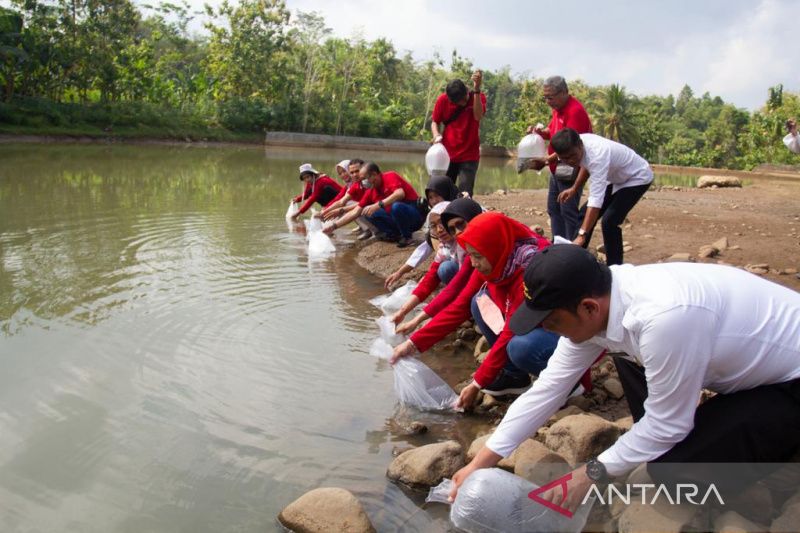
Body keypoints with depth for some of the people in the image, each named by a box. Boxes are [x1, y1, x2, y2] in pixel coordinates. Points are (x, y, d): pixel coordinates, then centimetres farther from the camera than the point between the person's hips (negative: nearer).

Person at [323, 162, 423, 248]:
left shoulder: (390, 176, -14)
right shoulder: (371, 191, 6)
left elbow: (400, 194, -34)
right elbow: (355, 212, 8)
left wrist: (378, 205, -39)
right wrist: (334, 226, 2)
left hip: (415, 214, -7)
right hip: (397, 218, 7)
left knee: (396, 206, -37)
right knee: (368, 212, 0)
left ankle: (407, 237, -13)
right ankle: (395, 235, -3)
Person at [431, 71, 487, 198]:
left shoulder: (478, 97, -6)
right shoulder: (443, 100, -5)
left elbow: (478, 116, -25)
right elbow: (435, 122, 7)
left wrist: (476, 89, -32)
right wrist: (436, 135, -14)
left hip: (469, 156, -1)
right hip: (447, 154, 2)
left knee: (465, 195, -8)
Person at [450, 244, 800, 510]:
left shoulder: (663, 317, -37)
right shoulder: (593, 303, -11)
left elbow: (666, 424, -24)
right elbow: (548, 388, -5)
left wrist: (592, 474, -12)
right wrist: (480, 464, -4)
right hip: (746, 360, 8)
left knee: (673, 468, -19)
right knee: (630, 360, 10)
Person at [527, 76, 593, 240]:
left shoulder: (575, 111, -20)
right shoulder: (558, 108, 10)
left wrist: (545, 162, -26)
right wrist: (540, 131, -3)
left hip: (569, 171, -10)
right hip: (557, 169, 10)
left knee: (569, 212, -6)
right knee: (553, 209, 15)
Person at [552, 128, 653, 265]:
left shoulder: (597, 155, -41)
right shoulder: (579, 143, -18)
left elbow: (596, 199, -50)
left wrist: (581, 235, -56)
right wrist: (574, 188, 6)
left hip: (637, 177, -9)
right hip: (616, 178, 9)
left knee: (609, 221, -23)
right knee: (586, 215, 8)